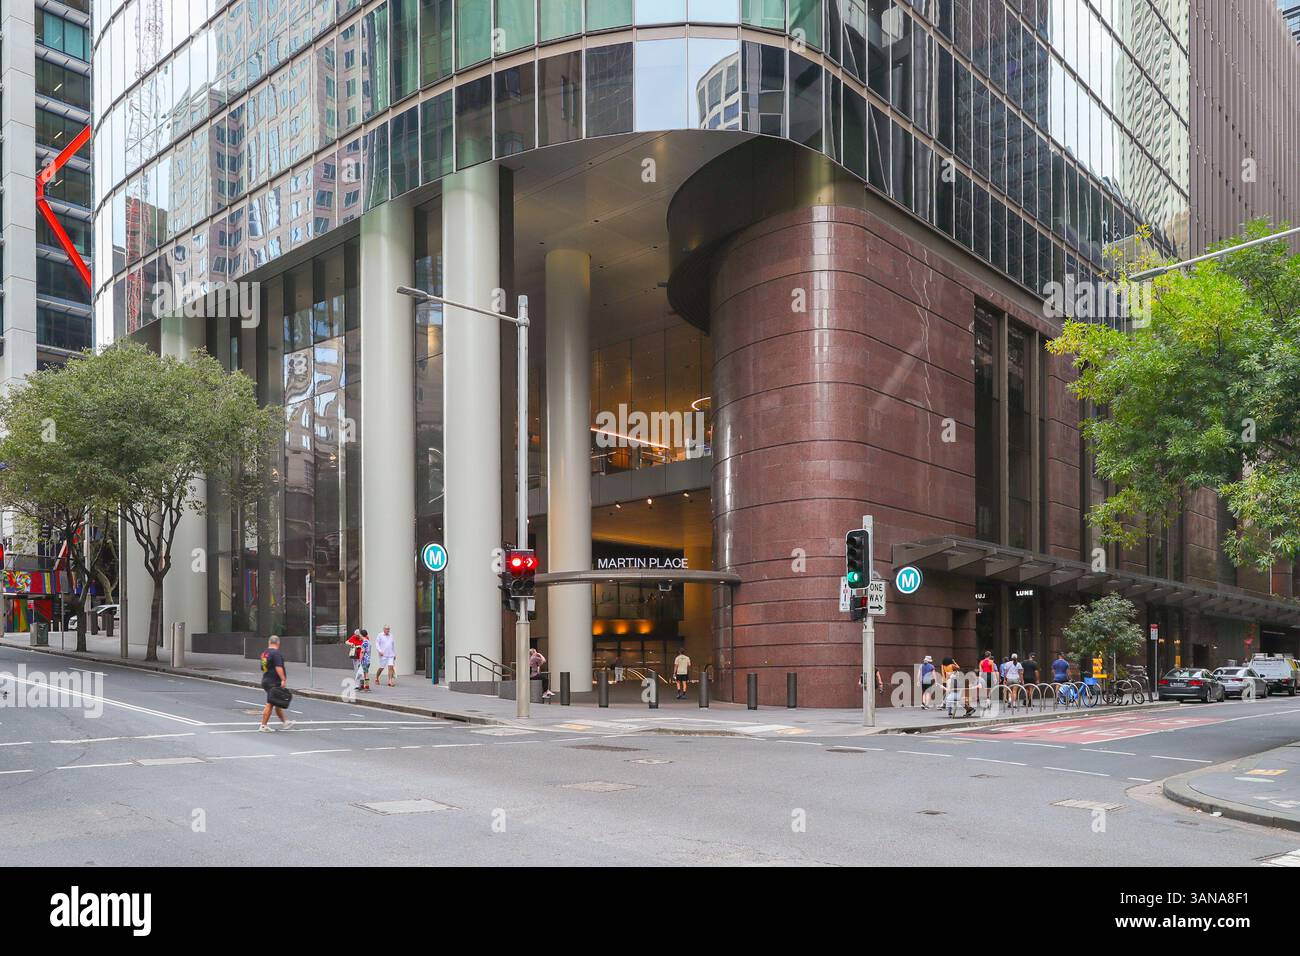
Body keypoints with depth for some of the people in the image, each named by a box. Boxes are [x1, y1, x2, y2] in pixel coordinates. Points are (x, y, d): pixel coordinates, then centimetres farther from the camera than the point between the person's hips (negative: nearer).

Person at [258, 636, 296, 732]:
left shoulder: (264, 653, 12)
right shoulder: (276, 653, -15)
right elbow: (278, 667, -24)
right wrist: (283, 679, -26)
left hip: (266, 680, 9)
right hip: (274, 683, -9)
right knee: (270, 704, -4)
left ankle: (284, 723, 25)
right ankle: (263, 726, -2)